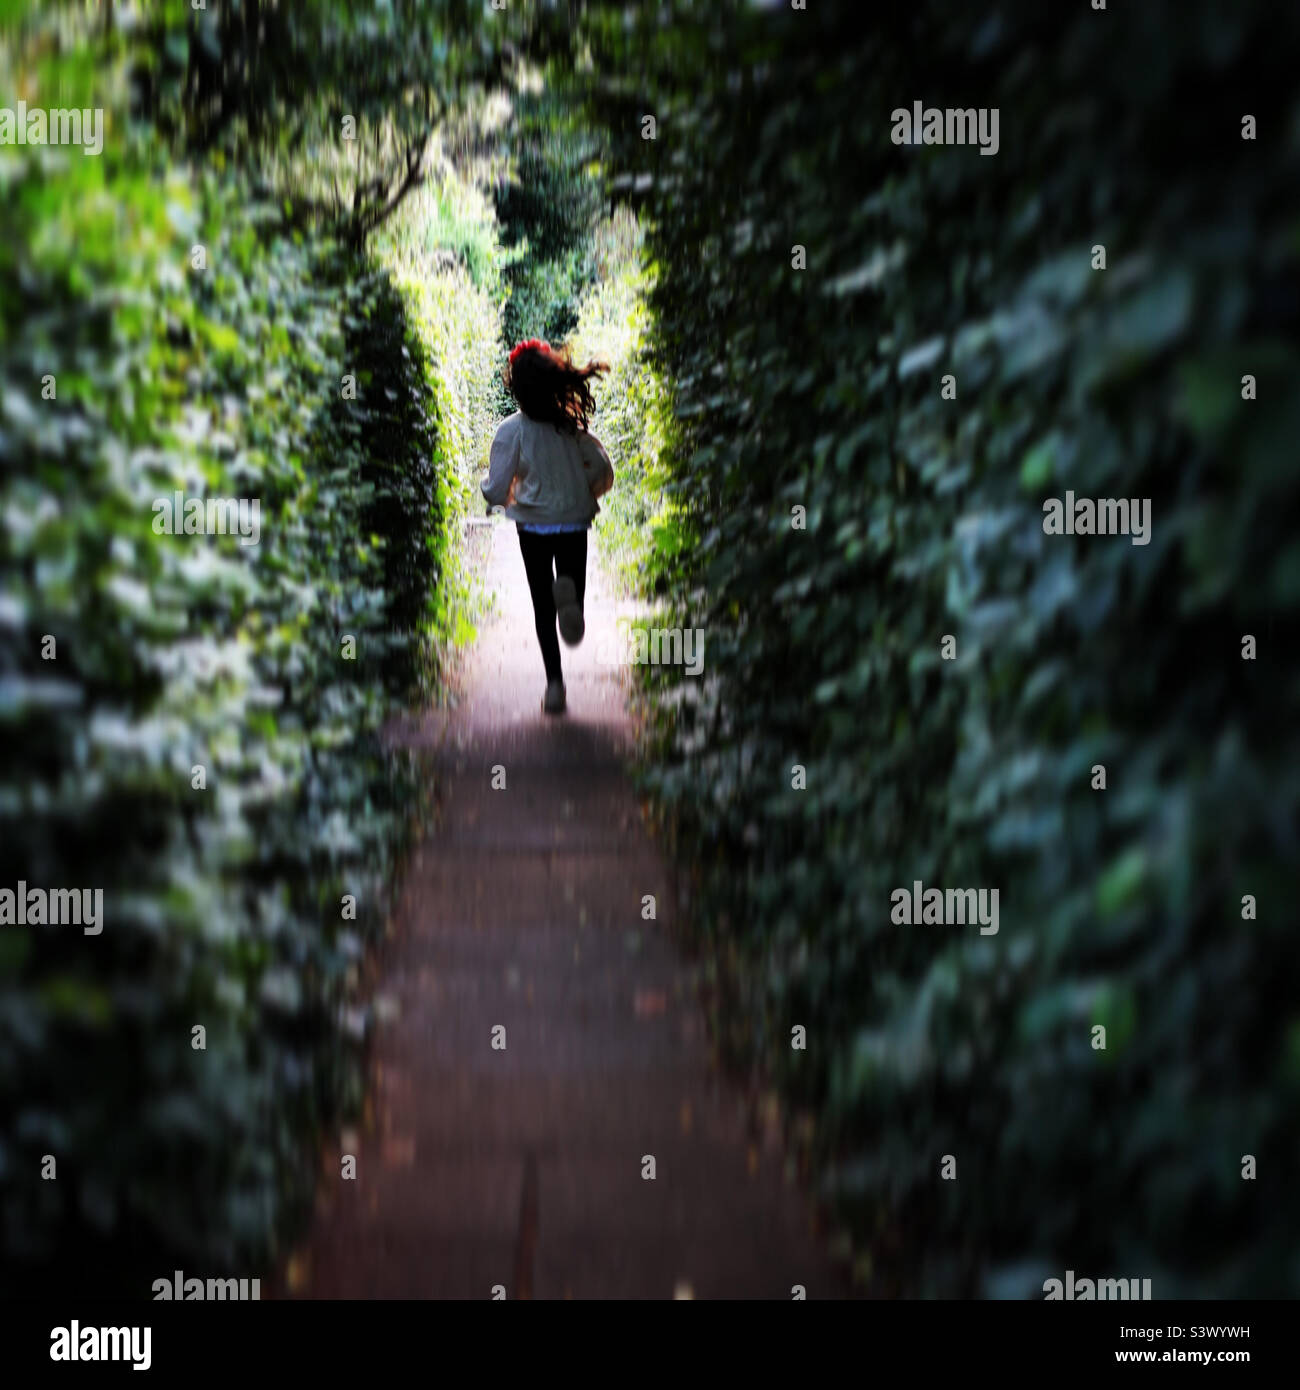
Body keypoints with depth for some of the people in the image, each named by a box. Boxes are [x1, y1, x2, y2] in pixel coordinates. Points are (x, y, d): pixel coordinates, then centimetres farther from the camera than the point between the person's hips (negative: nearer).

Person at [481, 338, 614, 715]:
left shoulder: (511, 430, -13)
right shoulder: (572, 423, -6)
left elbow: (496, 491, -12)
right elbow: (602, 472, -6)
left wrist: (487, 485, 11)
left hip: (533, 528, -1)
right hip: (574, 525, 1)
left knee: (543, 608, 11)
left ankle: (555, 683, 7)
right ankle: (568, 594, -24)